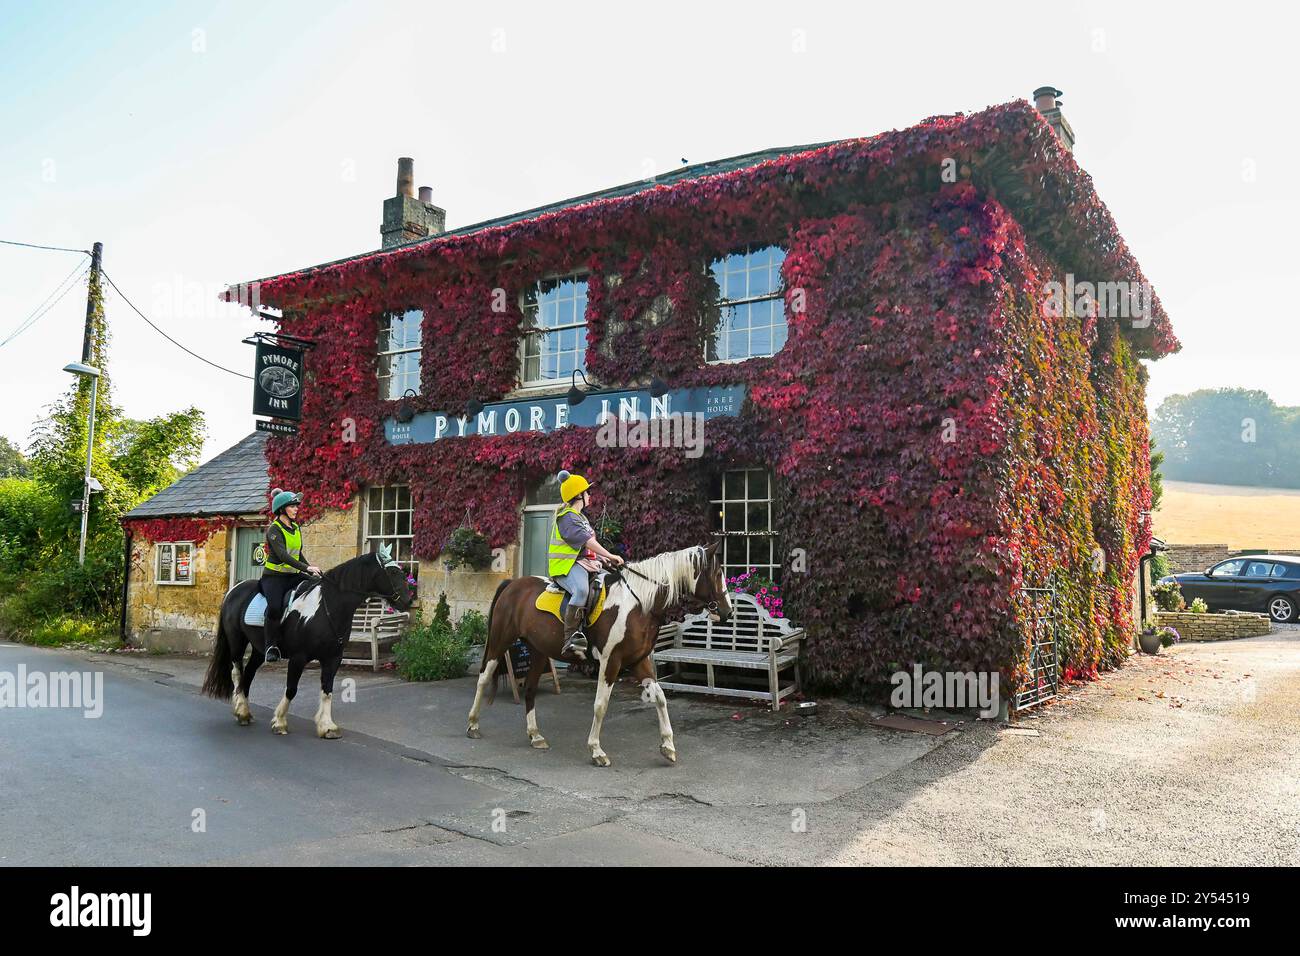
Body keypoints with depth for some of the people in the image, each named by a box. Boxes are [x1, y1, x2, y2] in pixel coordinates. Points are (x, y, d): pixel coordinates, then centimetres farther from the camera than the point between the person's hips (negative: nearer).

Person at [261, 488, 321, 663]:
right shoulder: (274, 529, -11)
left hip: (293, 575, 7)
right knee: (275, 606, -30)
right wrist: (307, 568, -32)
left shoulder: (296, 527, 13)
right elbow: (282, 555, -25)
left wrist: (310, 569, 8)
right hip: (274, 575, -7)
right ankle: (272, 647, -16)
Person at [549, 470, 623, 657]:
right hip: (566, 565, -11)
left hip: (585, 563, 11)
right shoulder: (567, 517, -9)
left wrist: (603, 558, 8)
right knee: (582, 590, -38)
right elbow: (587, 541, -18)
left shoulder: (580, 516, 24)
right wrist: (610, 556, -20)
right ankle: (570, 638, -36)